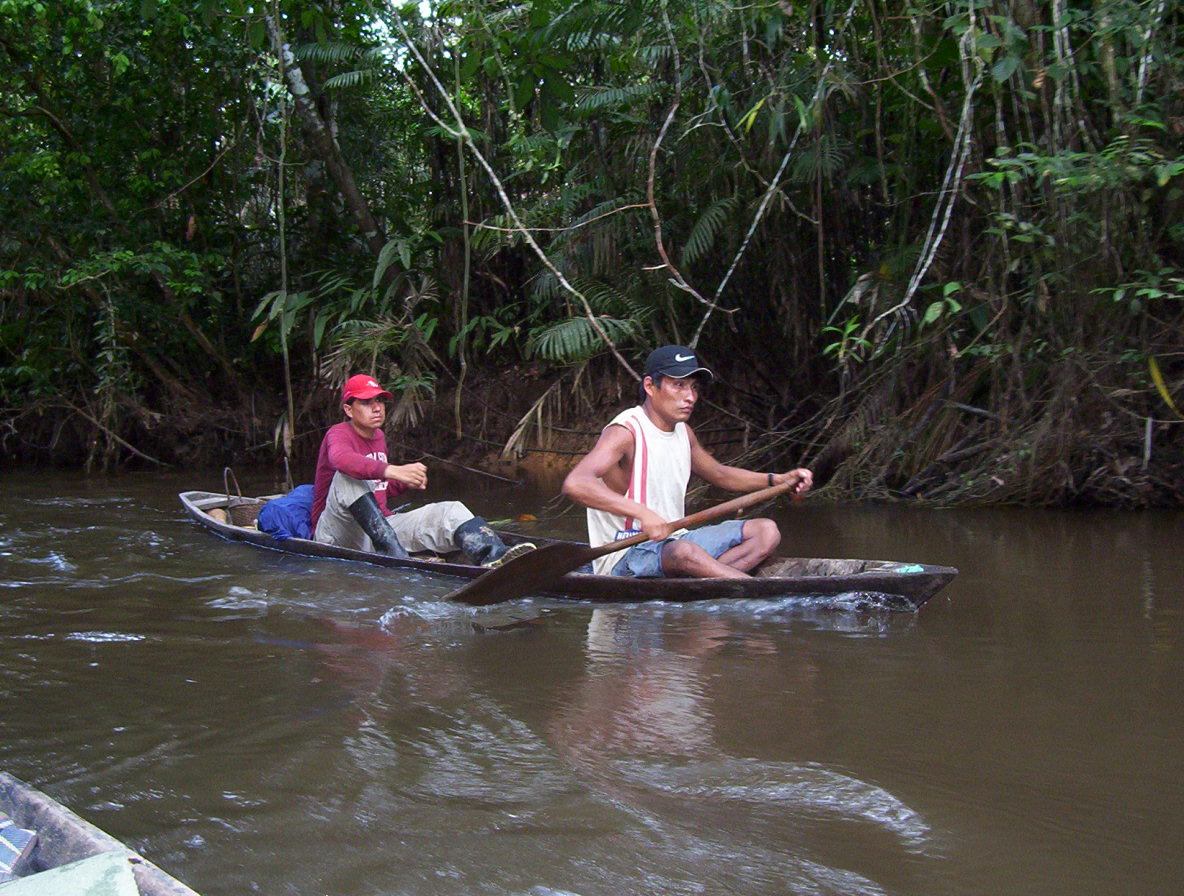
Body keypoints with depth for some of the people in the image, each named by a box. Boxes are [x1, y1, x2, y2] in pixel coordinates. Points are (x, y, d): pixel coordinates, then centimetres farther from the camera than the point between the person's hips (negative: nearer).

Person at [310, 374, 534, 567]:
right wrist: (392, 471, -52)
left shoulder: (379, 437, 17)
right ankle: (398, 560, -44)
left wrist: (407, 482, 5)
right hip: (336, 536, -7)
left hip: (380, 528, 7)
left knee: (450, 511, -13)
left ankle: (496, 557, -45)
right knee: (349, 478, -34)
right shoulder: (339, 433, -9)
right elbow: (340, 458, -36)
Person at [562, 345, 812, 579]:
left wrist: (779, 480, 16)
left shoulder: (683, 432, 11)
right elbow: (575, 484, -34)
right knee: (685, 552, -40)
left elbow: (719, 474, 30)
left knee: (766, 531, -1)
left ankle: (689, 583, -24)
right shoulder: (625, 433, -17)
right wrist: (642, 512, -43)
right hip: (625, 557, -9)